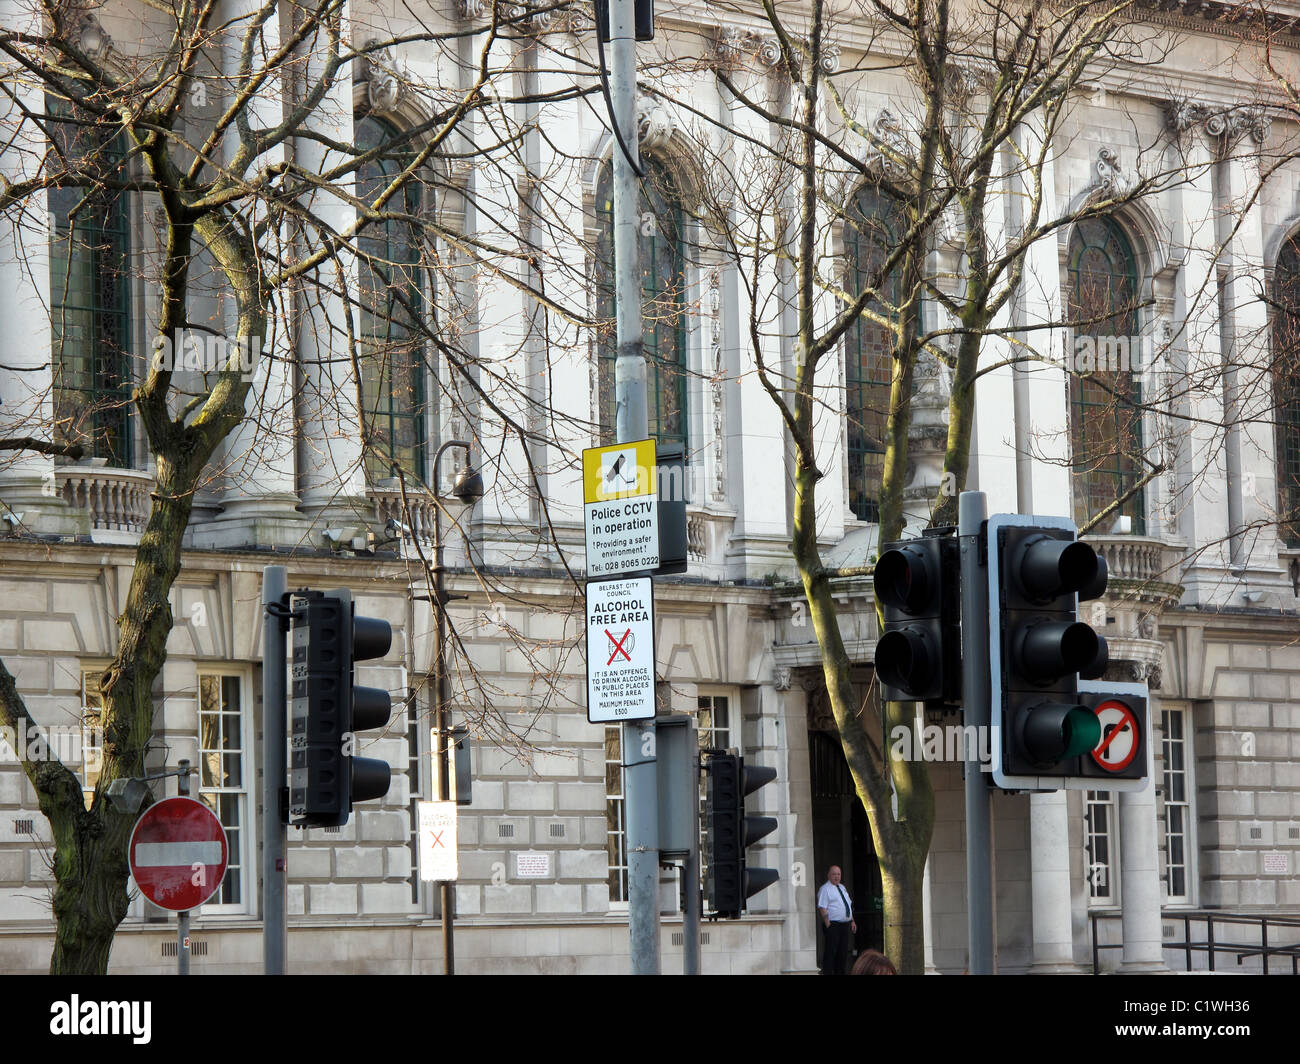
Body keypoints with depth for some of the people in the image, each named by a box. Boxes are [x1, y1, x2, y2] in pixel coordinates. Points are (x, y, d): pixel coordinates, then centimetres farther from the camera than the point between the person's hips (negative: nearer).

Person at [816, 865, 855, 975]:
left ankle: (839, 973, 17)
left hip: (845, 925, 8)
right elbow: (822, 908, -14)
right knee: (831, 952, -9)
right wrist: (828, 925, -19)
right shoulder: (825, 889, -7)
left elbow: (849, 906, 23)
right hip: (833, 925, -8)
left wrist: (852, 921, 16)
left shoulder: (842, 888, 18)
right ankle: (828, 973, -8)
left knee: (843, 952, 10)